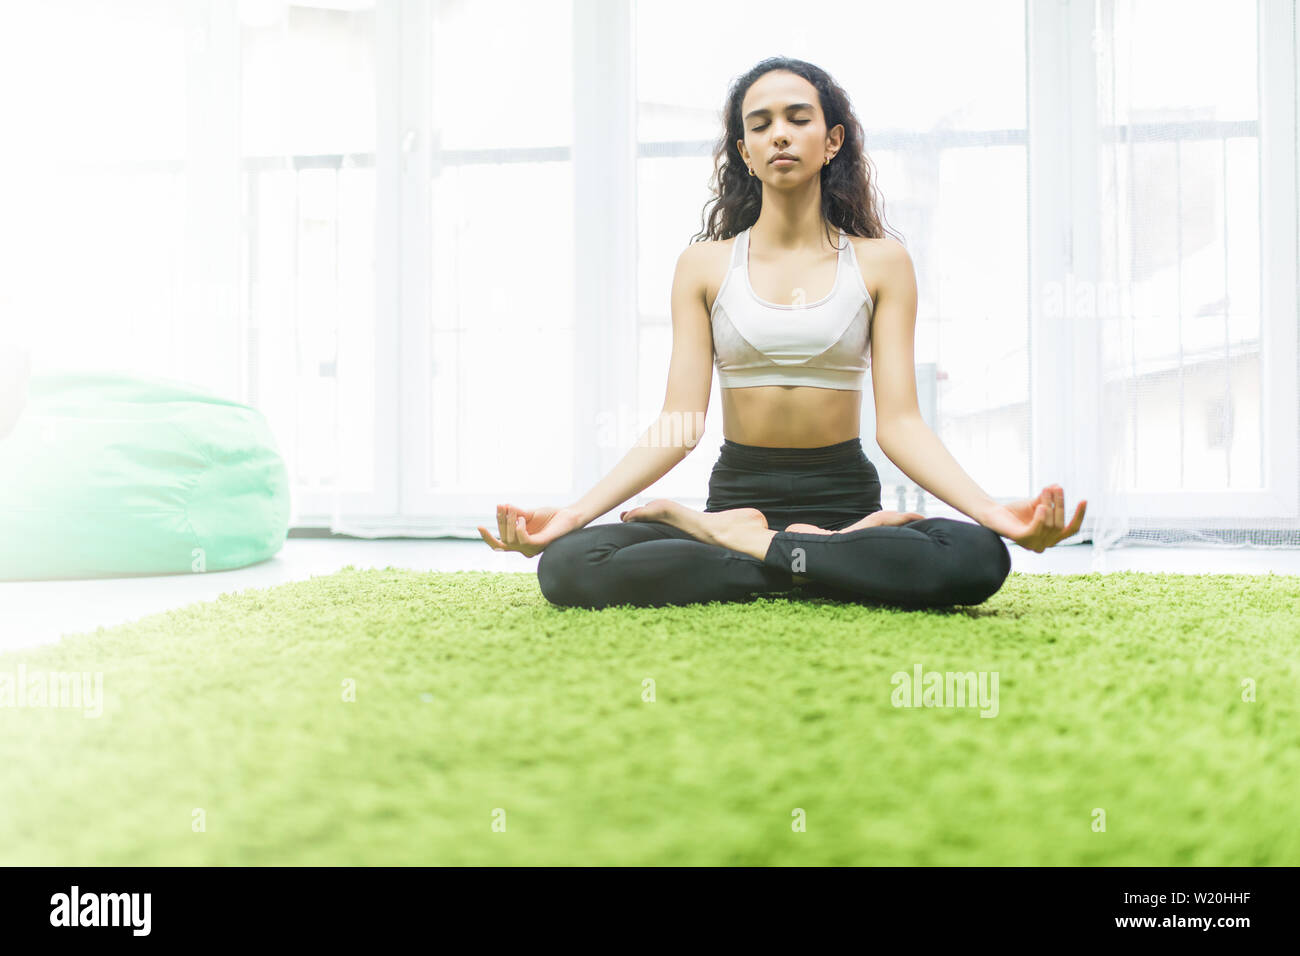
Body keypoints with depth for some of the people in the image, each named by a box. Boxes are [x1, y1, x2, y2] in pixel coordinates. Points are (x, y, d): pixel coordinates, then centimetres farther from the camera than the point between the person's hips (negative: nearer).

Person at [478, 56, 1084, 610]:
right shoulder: (705, 265, 6)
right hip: (738, 491, 0)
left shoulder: (880, 262, 5)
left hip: (847, 500, 0)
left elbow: (899, 422, -3)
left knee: (977, 558, -34)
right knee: (565, 565, -28)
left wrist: (993, 511, -21)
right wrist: (571, 514, -16)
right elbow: (678, 424, -2)